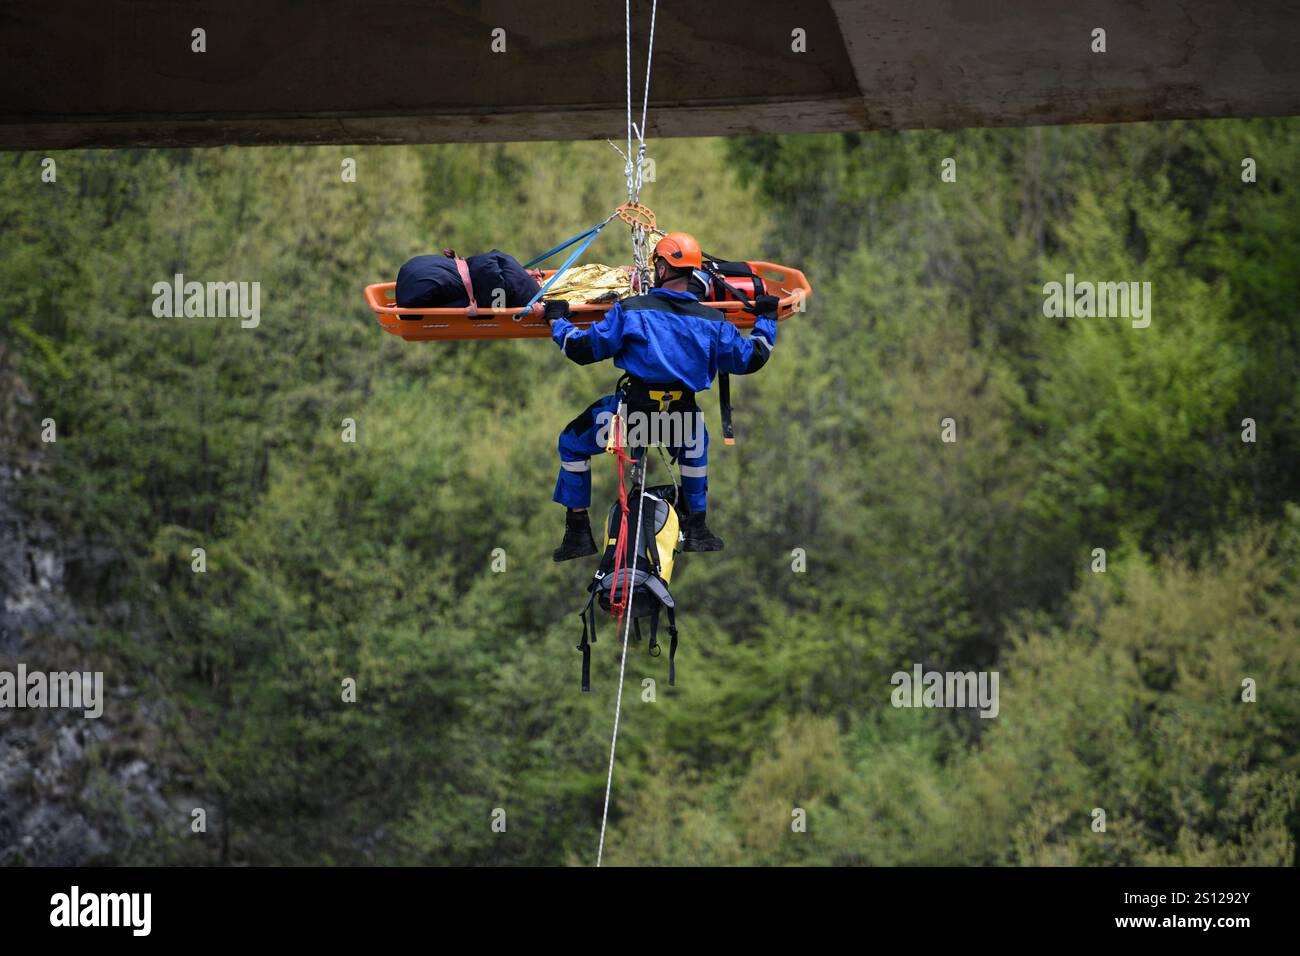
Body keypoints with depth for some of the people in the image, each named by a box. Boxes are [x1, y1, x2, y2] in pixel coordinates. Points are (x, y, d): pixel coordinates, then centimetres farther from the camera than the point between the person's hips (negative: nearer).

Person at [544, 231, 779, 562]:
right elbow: (751, 359, 14)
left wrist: (558, 321, 16)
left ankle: (578, 532, 22)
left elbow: (582, 349, -4)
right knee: (695, 446, 40)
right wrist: (766, 319, 31)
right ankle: (697, 529, 38)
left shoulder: (630, 310, -7)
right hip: (682, 418, 3)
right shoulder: (711, 321, 1)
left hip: (632, 411, -3)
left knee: (572, 443, 24)